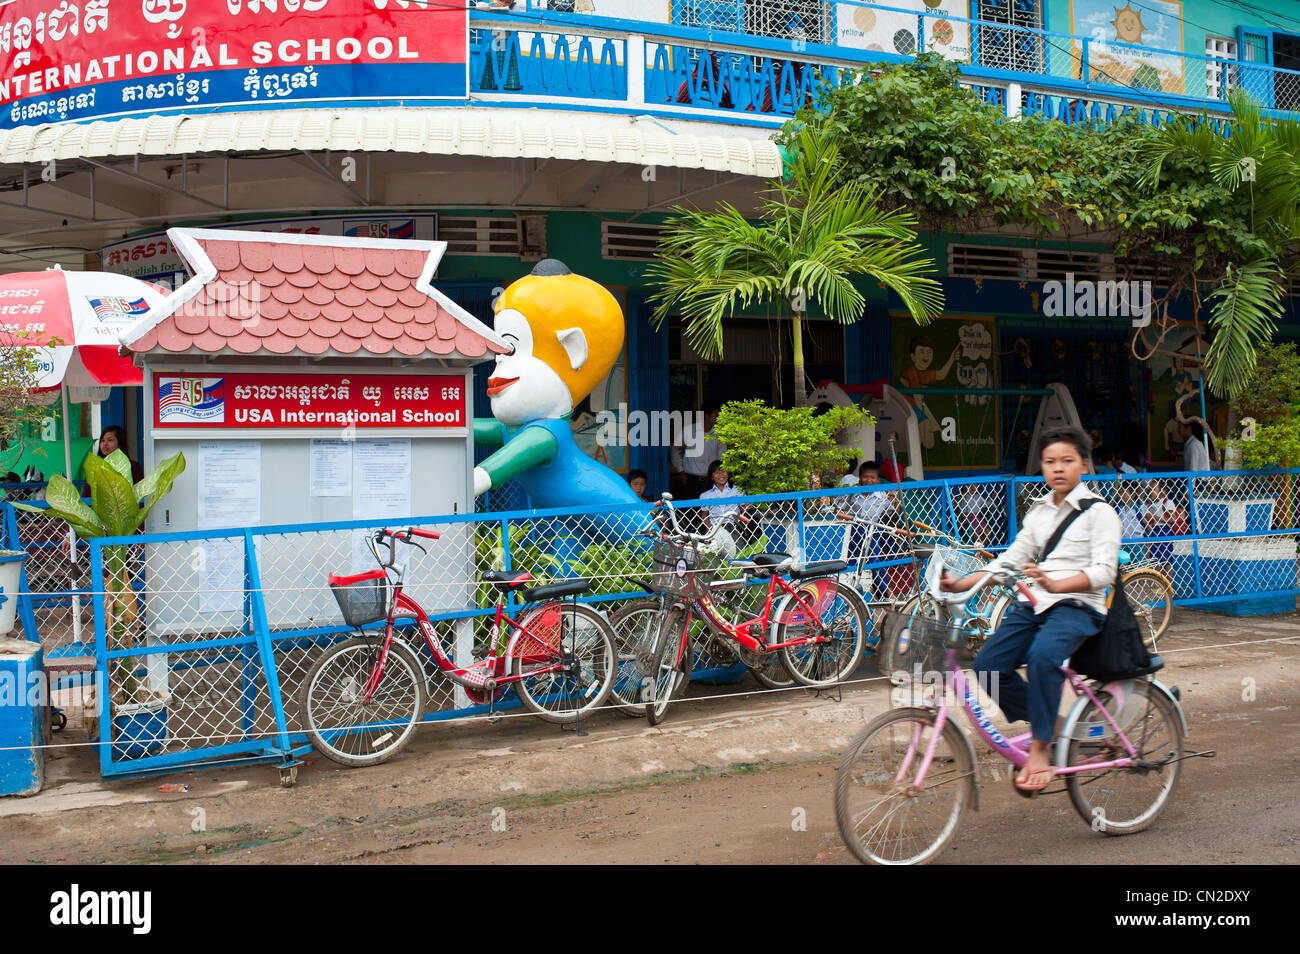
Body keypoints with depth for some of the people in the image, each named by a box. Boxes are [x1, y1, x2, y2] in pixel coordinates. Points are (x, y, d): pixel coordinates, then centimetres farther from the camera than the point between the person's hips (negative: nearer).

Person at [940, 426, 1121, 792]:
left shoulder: (1099, 512, -1)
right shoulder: (1038, 511, 19)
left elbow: (1104, 570, -13)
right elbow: (1010, 560, 16)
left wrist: (1055, 584, -30)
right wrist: (961, 584, 2)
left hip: (1077, 605, -6)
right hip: (1033, 605, 6)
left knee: (1042, 655, -36)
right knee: (988, 665, -15)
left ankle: (1040, 749, -23)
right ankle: (1044, 725, 6)